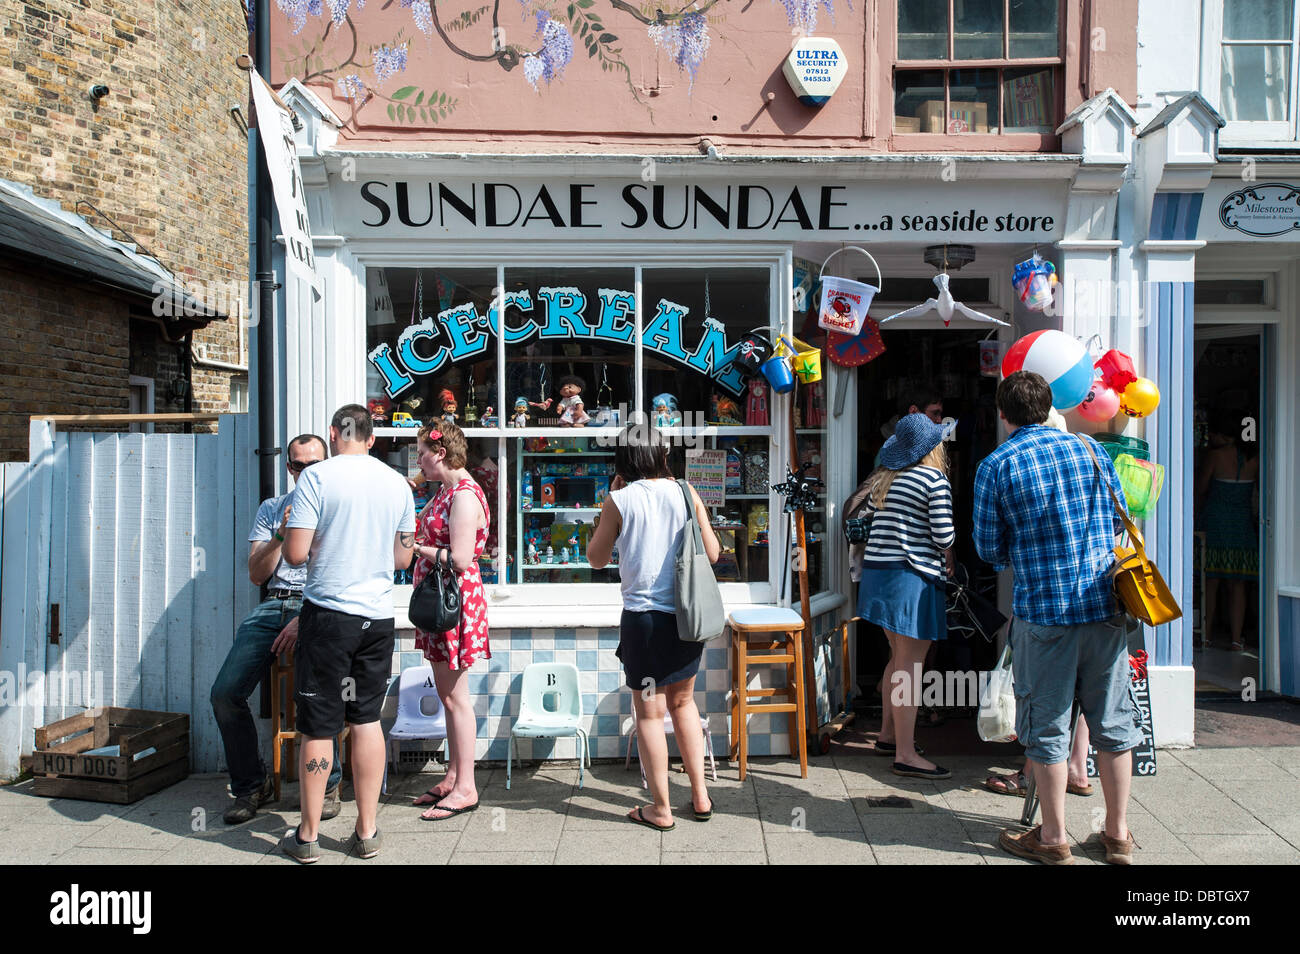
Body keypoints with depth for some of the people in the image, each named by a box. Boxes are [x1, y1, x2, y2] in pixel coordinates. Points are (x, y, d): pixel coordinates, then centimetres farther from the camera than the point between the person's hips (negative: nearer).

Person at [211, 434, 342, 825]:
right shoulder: (271, 508, 21)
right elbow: (256, 574, 13)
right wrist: (282, 534, -3)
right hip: (273, 605, 4)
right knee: (225, 693, -11)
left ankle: (328, 785, -6)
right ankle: (251, 784, 8)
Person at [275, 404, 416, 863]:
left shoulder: (317, 476, -9)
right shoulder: (398, 483, 6)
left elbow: (296, 553, -13)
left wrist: (288, 531, 9)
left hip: (328, 614, -4)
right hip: (378, 617, 4)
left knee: (318, 726, 5)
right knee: (367, 719, 13)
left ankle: (307, 836, 17)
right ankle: (367, 832, 19)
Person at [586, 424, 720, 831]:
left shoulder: (620, 500, -7)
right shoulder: (685, 492, 0)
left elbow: (596, 559, 5)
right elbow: (712, 553, 6)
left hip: (644, 617, -4)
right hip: (686, 614, 4)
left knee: (650, 713, 8)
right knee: (682, 701, 21)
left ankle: (661, 809, 16)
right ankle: (700, 796, 25)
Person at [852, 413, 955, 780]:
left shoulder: (882, 477, 11)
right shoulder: (935, 480, -9)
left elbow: (870, 511, 23)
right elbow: (943, 535, -11)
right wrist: (947, 559, 8)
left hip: (876, 571, 8)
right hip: (912, 575, -8)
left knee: (899, 657, 20)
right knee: (910, 665, -5)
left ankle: (888, 734, 29)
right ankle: (905, 755, -3)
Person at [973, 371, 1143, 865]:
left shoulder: (995, 467, -7)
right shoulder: (1089, 448, 5)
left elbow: (989, 550, -2)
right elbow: (1118, 517, 13)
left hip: (1042, 609, -4)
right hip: (1105, 604, 4)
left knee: (1047, 727, 7)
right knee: (1113, 722, 13)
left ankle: (1054, 838, 17)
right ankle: (1118, 834, 24)